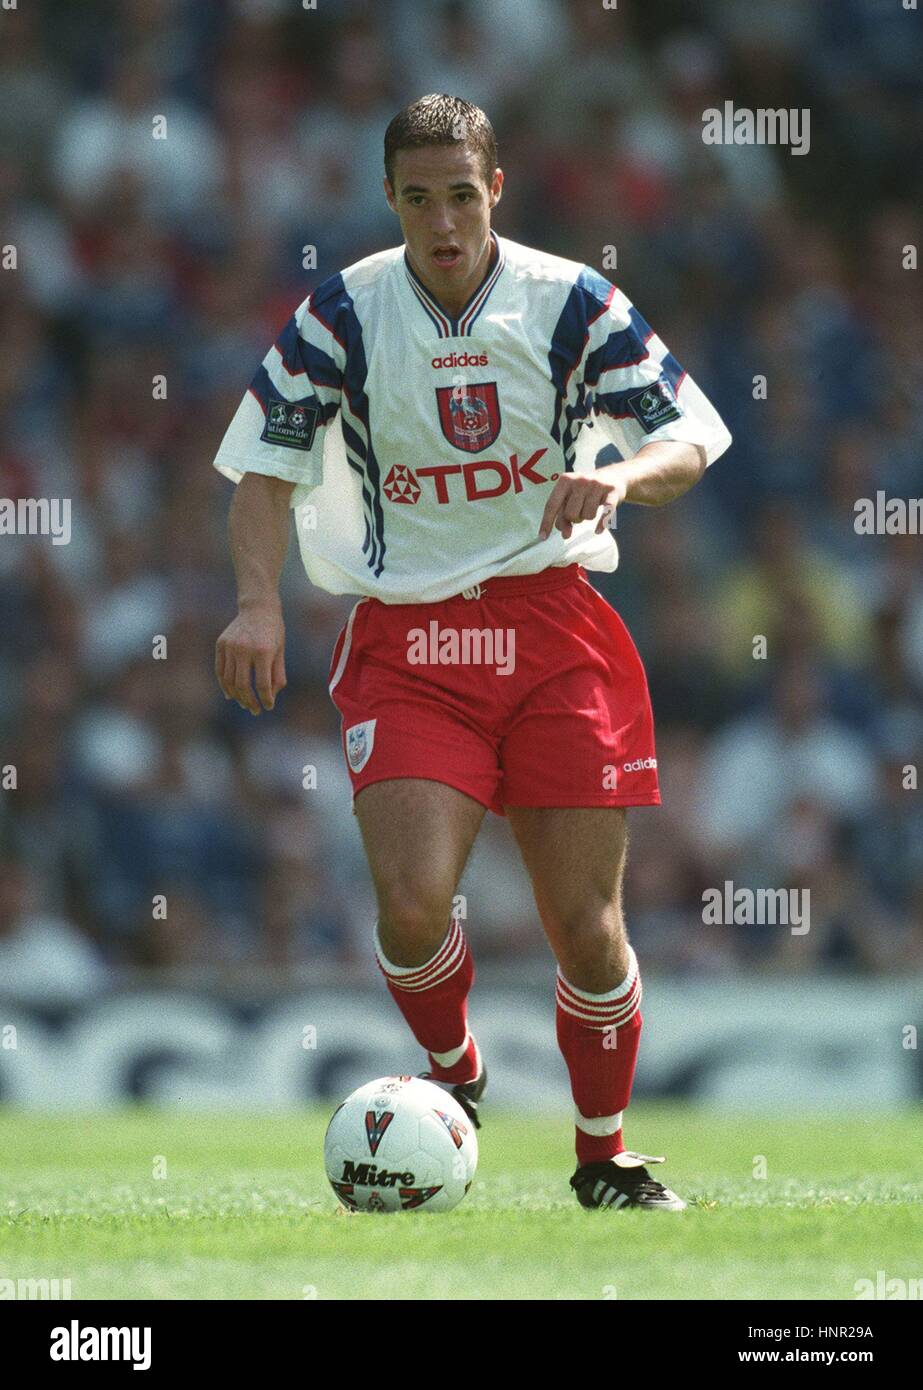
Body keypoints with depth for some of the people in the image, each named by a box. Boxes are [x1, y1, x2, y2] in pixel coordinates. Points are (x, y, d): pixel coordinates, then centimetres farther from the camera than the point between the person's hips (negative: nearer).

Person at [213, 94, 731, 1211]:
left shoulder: (570, 302, -3)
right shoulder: (343, 312, -3)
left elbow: (689, 440, -3)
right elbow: (266, 464, 1)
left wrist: (621, 476, -26)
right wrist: (257, 600, -15)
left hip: (553, 620, 0)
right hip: (404, 636, 0)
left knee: (586, 925, -1)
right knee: (412, 905, -18)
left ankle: (604, 1156, 21)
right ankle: (452, 1078, 14)